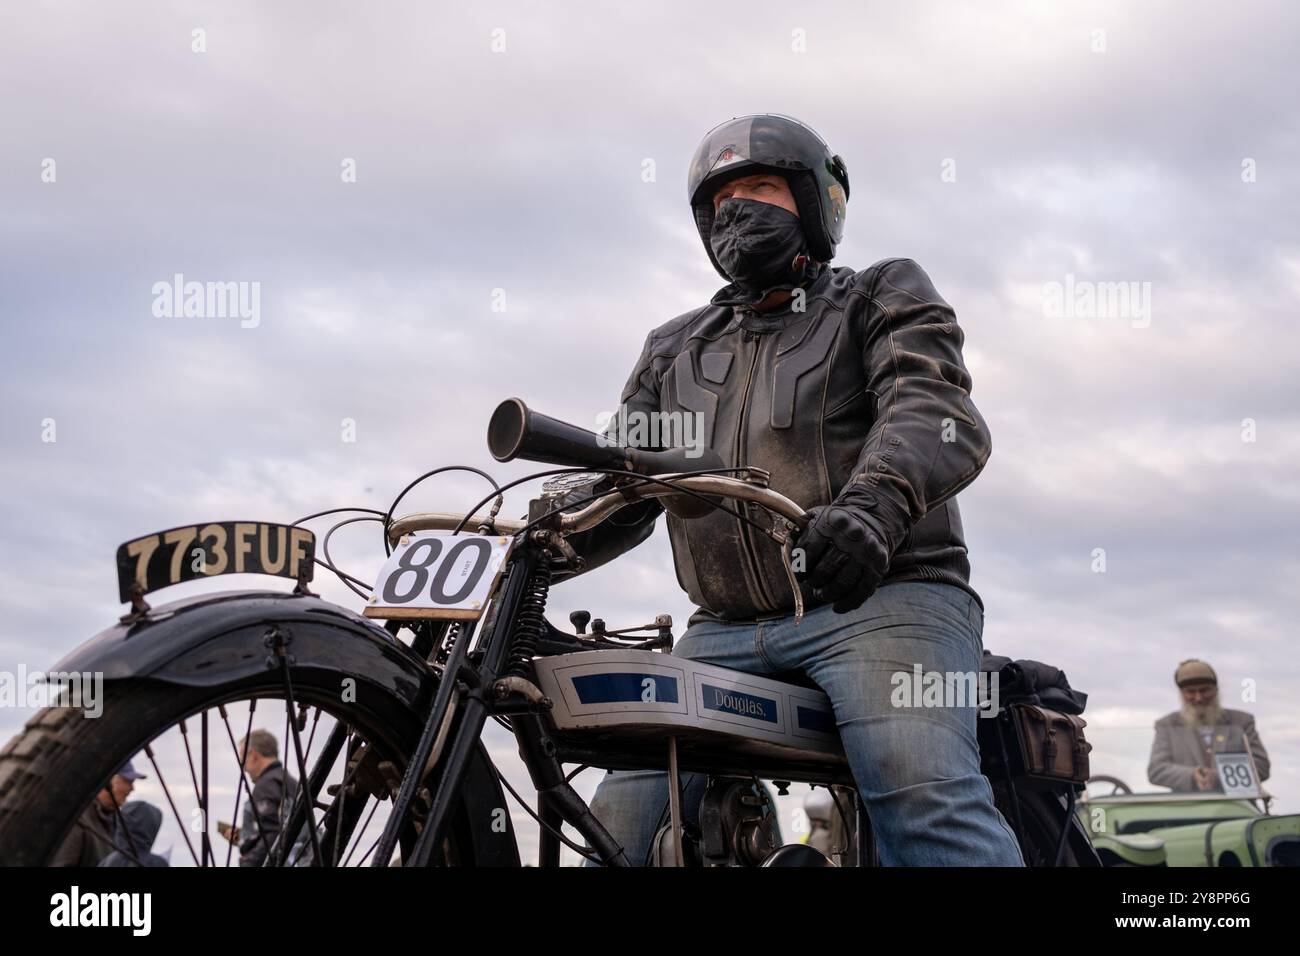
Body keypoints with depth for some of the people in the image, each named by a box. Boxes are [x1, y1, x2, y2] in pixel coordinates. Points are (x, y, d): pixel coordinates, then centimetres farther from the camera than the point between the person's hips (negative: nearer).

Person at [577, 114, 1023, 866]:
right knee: (623, 822, -5)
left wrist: (874, 502, -30)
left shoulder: (881, 297, 13)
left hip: (880, 597, -5)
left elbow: (935, 409, -7)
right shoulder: (677, 350, 27)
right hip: (726, 629, 5)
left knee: (929, 806, -29)